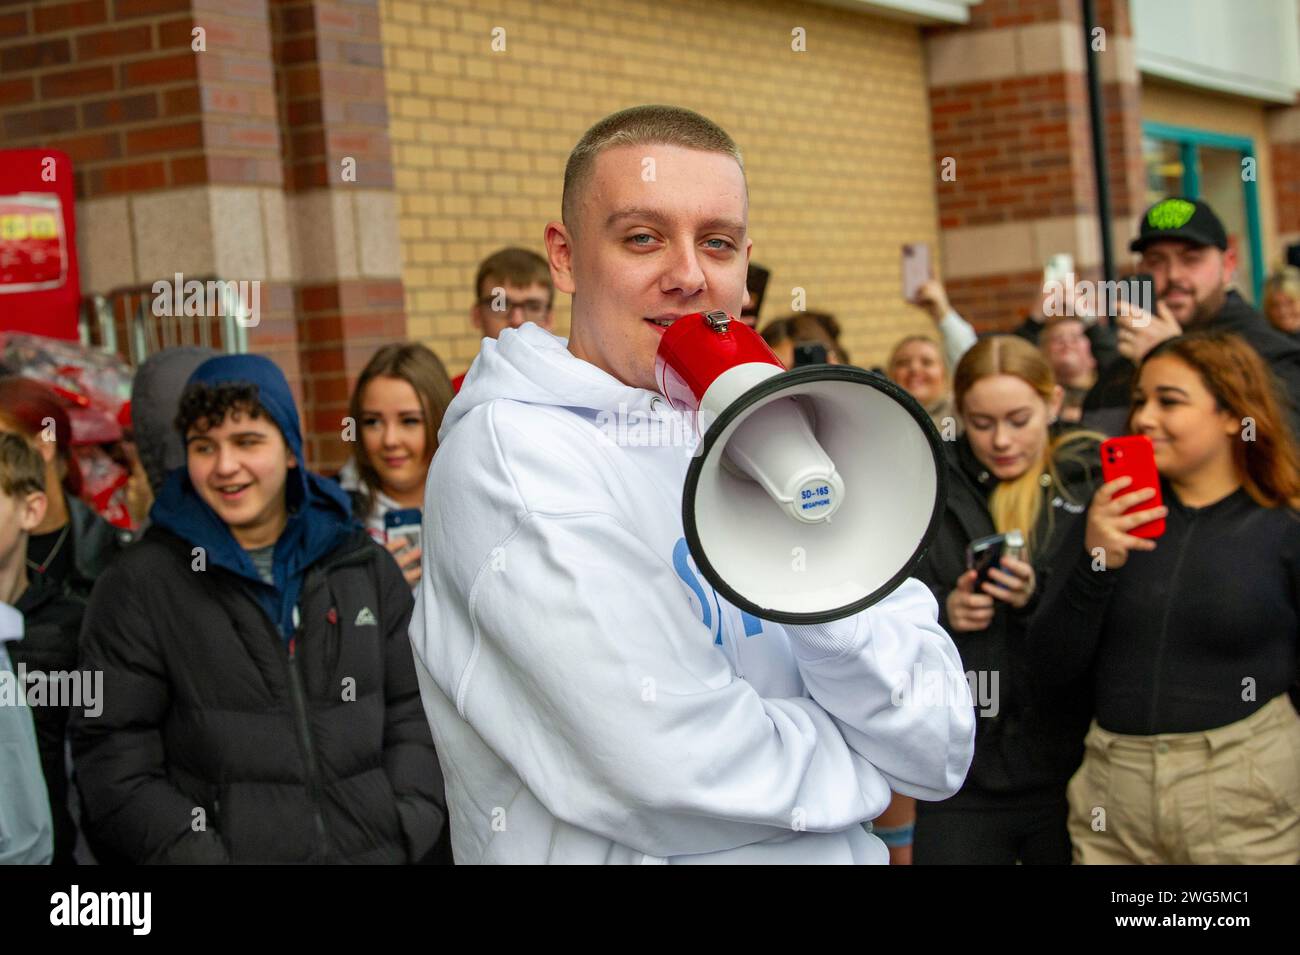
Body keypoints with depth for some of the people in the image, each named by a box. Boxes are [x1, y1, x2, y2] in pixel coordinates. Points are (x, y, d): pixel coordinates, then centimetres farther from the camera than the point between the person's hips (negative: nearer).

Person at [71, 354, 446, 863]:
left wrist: (409, 832, -4)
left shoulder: (364, 564, 7)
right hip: (231, 847, -3)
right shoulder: (139, 583, -3)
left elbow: (412, 710, 9)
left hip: (376, 850, 3)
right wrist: (195, 855, -16)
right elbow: (115, 755, -6)